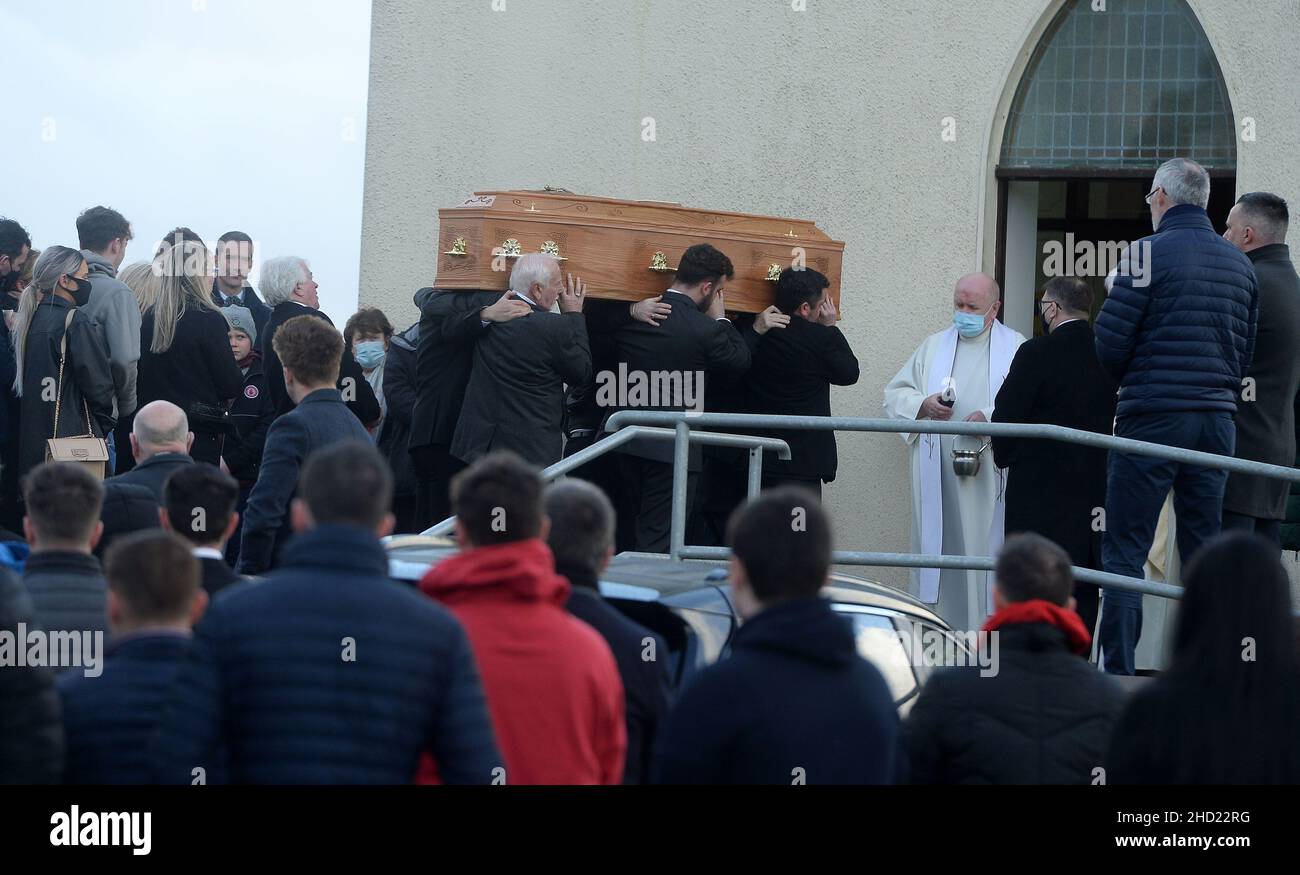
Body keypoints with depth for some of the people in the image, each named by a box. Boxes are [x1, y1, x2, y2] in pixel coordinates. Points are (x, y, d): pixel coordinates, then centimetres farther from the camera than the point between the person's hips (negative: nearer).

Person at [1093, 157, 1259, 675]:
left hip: (1153, 418, -6)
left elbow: (1110, 346, -9)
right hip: (1217, 420, 6)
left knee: (1124, 554, -2)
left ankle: (1117, 671, -8)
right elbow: (1247, 355, 14)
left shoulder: (1148, 254, -8)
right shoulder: (1240, 264, 11)